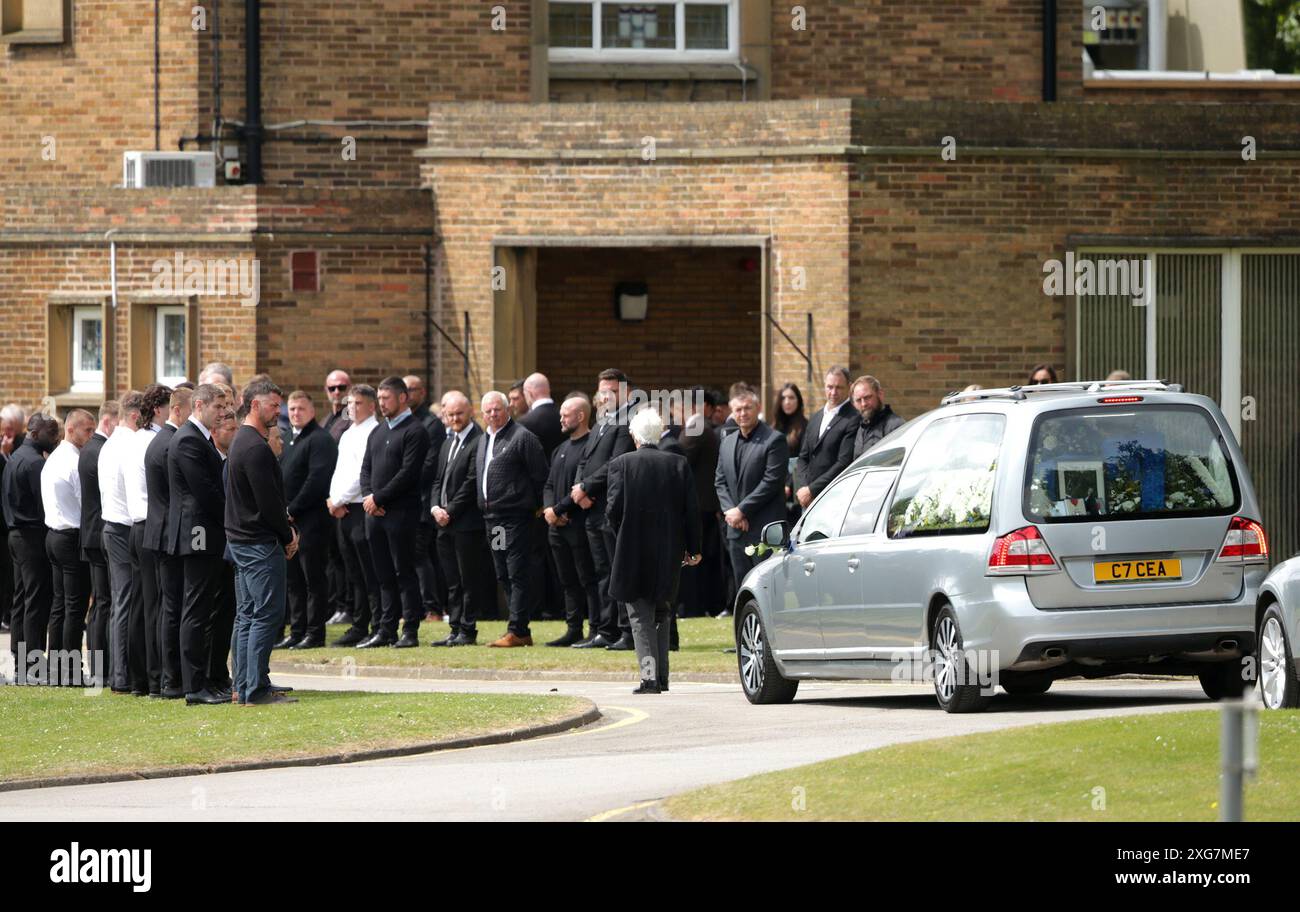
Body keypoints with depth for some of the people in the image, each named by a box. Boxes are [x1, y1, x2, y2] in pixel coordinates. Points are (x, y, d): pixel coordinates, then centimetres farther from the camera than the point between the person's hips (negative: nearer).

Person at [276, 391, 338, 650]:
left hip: (312, 520, -9)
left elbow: (317, 480, -18)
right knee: (294, 580, 11)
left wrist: (293, 510, -16)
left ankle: (315, 634, -4)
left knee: (313, 578, -6)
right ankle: (297, 631, 16)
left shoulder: (320, 440, -10)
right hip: (291, 521, 9)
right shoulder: (291, 441, 19)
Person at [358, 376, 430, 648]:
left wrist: (378, 498, -14)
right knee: (385, 575, 9)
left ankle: (410, 631, -3)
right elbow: (366, 468, 16)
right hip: (375, 513, 7)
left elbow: (408, 473, -15)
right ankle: (386, 630, 12)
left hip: (401, 513, -7)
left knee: (404, 572, -5)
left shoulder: (414, 432, -7)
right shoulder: (377, 433, 18)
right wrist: (367, 497, -3)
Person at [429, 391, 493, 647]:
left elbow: (471, 483, -15)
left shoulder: (478, 441, -11)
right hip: (445, 523, 8)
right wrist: (435, 508, 0)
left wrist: (450, 512, -13)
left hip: (467, 523, -8)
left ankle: (468, 631, 1)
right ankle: (456, 629, 16)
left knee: (470, 580, -3)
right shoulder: (448, 442, 17)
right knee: (452, 582, 11)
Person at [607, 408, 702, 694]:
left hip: (633, 552, -3)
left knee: (641, 616, 2)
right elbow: (691, 508, 0)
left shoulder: (621, 464, -7)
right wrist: (692, 547, 8)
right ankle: (661, 677, 18)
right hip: (669, 552, 3)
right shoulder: (678, 464, 1)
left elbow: (613, 508, -10)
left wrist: (621, 538, 8)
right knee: (661, 613, 18)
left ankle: (649, 674, -13)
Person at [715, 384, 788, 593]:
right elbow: (720, 481, 15)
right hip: (736, 529, 7)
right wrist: (729, 511, -2)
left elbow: (771, 482, -13)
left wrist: (741, 510, -14)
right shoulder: (727, 442, 16)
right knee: (743, 586, 8)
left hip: (764, 529, -7)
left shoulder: (774, 441, -7)